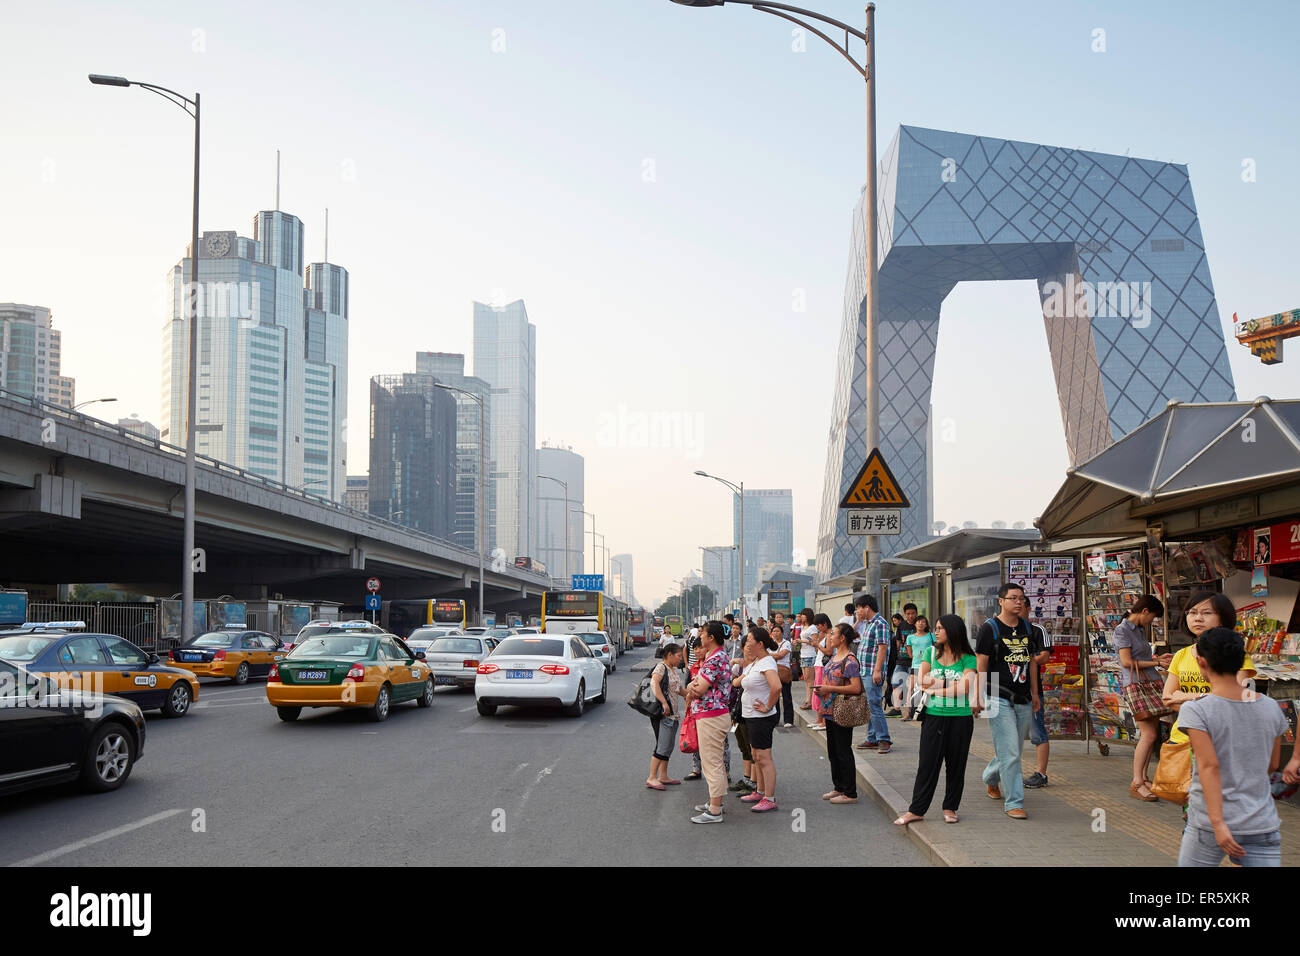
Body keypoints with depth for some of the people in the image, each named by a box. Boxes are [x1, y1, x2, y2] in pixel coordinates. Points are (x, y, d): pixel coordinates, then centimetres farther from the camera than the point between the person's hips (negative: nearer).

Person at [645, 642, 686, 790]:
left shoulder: (675, 670, 18)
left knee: (669, 746, 11)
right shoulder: (661, 667, -10)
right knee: (663, 746, -12)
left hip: (673, 713, 10)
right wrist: (664, 703, -32)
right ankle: (651, 778, -9)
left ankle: (663, 776, 18)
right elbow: (654, 683, -27)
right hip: (662, 713, -10)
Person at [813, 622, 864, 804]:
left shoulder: (849, 661, -17)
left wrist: (830, 689, -21)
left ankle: (850, 794, 5)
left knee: (843, 752, -3)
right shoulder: (834, 656, 12)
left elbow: (856, 688, -23)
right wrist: (820, 689, 5)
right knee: (832, 751, 17)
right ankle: (838, 787, 29)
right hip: (830, 710, 10)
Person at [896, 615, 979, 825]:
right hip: (934, 715, 1)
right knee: (927, 763, 0)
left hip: (961, 717, -1)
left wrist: (936, 689, -8)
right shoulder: (930, 652, 8)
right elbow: (921, 681, -1)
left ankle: (950, 808, 19)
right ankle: (916, 810, 4)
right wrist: (951, 684, -8)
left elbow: (965, 687, -13)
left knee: (956, 764, 6)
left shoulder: (968, 659, -1)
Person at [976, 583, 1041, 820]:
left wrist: (1034, 693, 18)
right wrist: (980, 696, -12)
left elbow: (1031, 661, 19)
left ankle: (990, 778, 42)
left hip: (1023, 700, 6)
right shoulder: (990, 628, -6)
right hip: (999, 699, -6)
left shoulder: (1027, 628, 12)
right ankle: (1014, 803, -3)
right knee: (1010, 753, -9)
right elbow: (981, 664, -7)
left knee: (1013, 750, 15)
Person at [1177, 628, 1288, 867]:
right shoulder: (1270, 708, 3)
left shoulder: (1196, 710, -11)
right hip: (1262, 824, 3)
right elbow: (1272, 764, 13)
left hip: (1210, 823, -3)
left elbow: (1209, 766, -18)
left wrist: (1217, 823, -21)